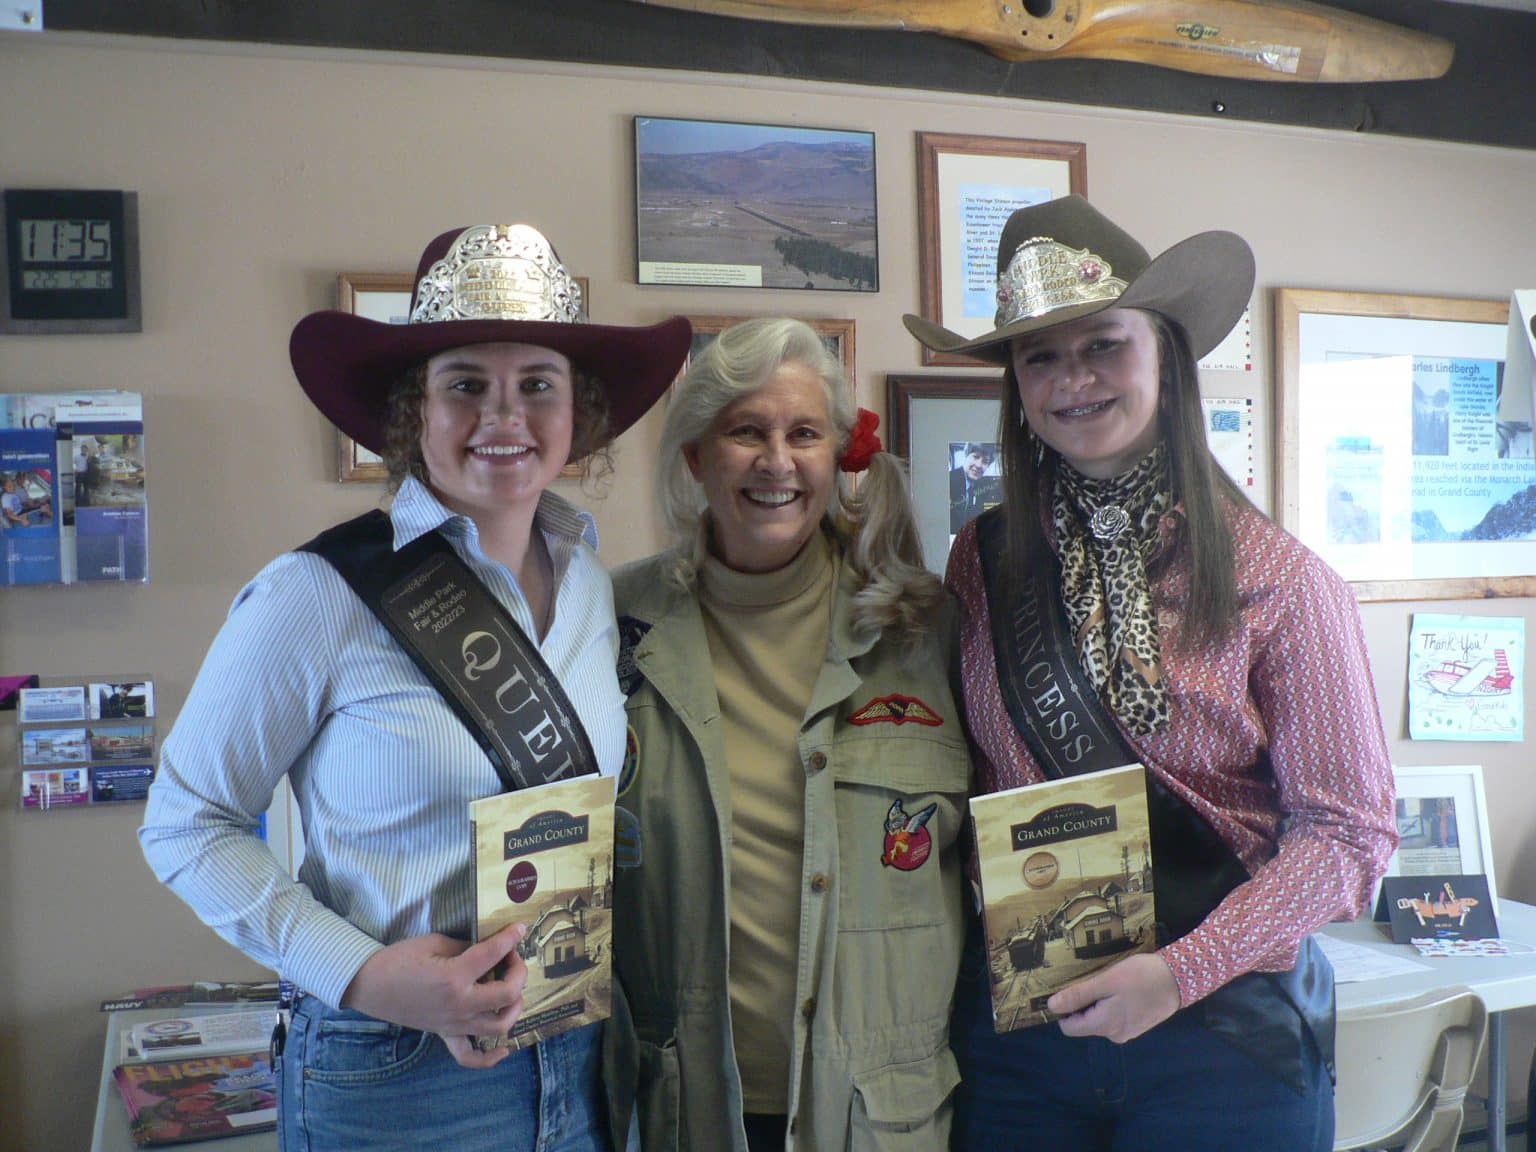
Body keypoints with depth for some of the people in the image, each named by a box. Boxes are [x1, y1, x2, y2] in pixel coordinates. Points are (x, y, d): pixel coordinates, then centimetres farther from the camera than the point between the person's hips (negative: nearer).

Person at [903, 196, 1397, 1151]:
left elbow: (1348, 827, -9)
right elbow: (973, 771, 8)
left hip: (1222, 1017, -2)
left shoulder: (1275, 578, -10)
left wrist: (1184, 972, -18)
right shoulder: (984, 560, 0)